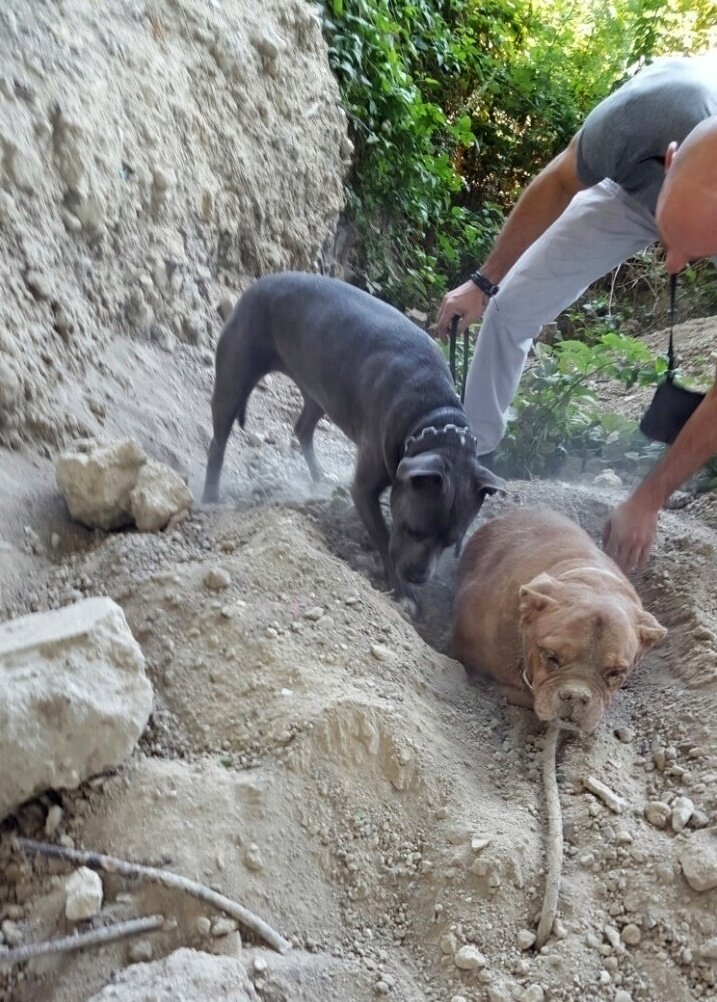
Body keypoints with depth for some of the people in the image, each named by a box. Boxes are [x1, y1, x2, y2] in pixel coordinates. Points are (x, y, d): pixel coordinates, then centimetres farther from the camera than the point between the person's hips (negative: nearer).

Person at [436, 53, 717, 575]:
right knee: (512, 305, -3)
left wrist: (649, 499, -27)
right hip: (639, 179, 1)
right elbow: (559, 183, -18)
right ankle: (474, 455, 14)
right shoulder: (642, 113, -43)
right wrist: (484, 281, -7)